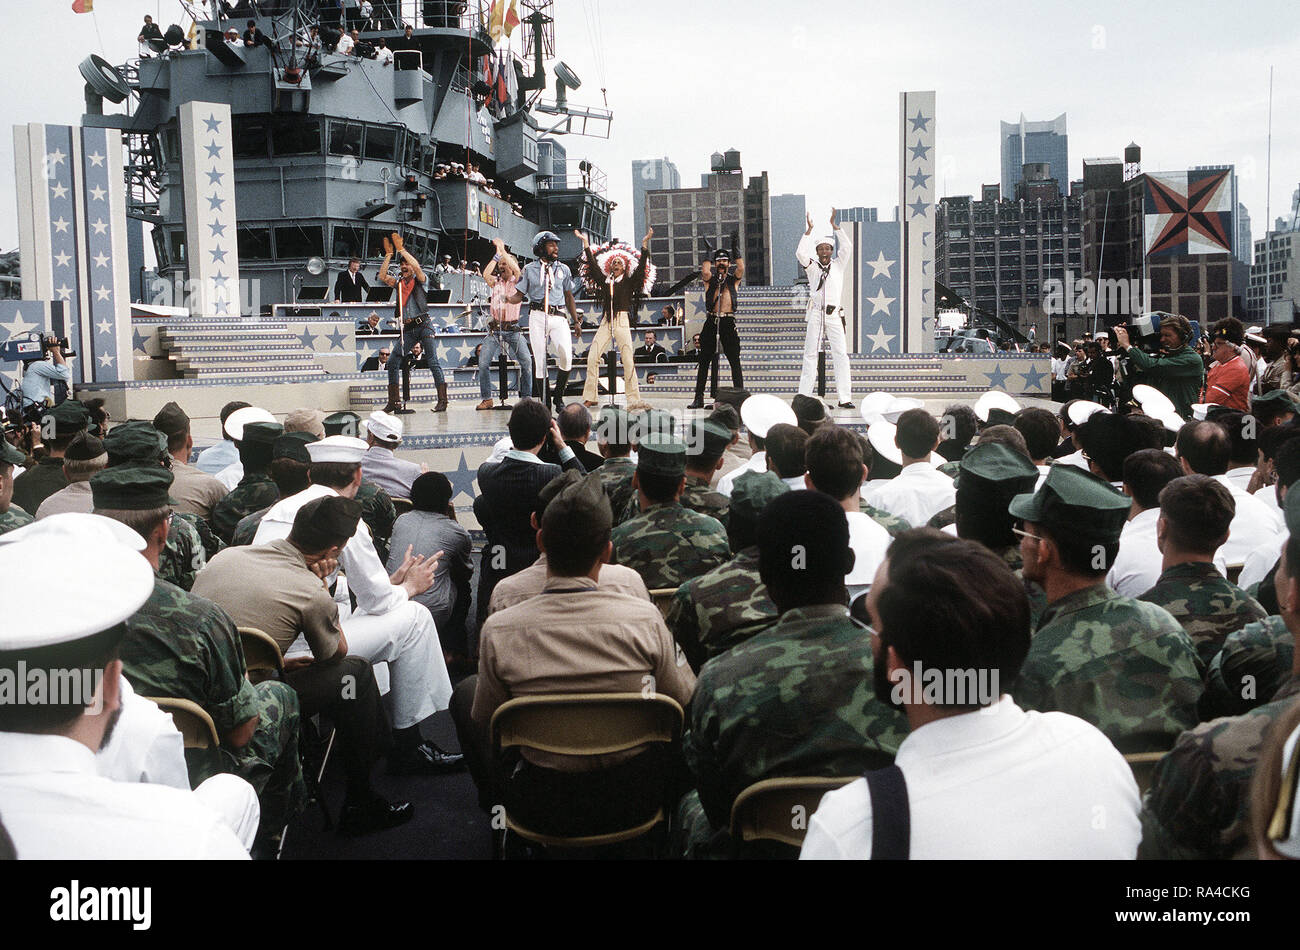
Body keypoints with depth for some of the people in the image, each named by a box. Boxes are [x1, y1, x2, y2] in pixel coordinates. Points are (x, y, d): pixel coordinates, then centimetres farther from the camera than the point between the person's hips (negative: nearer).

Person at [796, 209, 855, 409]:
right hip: (816, 314, 0)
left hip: (834, 315, 0)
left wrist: (834, 225, -7)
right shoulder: (812, 267, 9)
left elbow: (847, 247, -3)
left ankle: (845, 398, -7)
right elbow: (800, 252, -7)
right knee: (810, 355, 1)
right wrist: (809, 229, -9)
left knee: (841, 355, -6)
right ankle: (804, 397, 2)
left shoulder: (838, 265, 11)